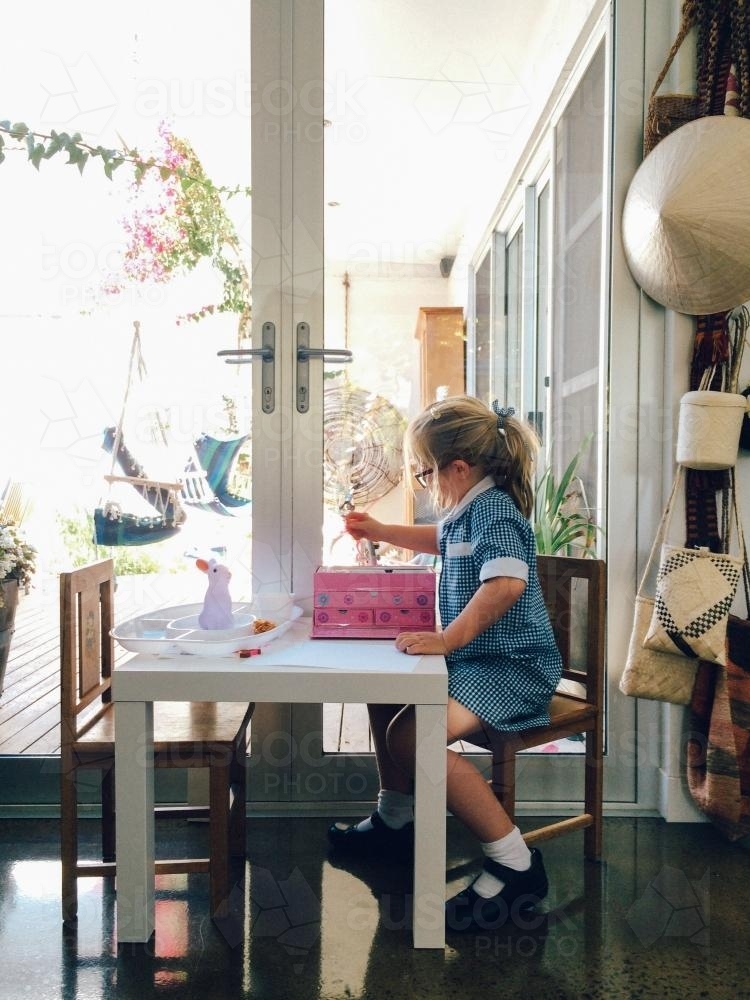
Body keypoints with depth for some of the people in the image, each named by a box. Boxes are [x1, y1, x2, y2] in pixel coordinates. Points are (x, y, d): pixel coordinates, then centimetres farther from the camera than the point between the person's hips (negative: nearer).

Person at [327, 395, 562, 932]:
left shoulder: (494, 510, -19)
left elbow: (506, 583, -37)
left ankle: (516, 866, -15)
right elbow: (440, 538, 36)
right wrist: (381, 532, 32)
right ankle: (397, 820, 34)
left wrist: (447, 638, -39)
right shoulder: (469, 510, 12)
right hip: (476, 657, 11)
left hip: (512, 666, -11)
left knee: (412, 736, -28)